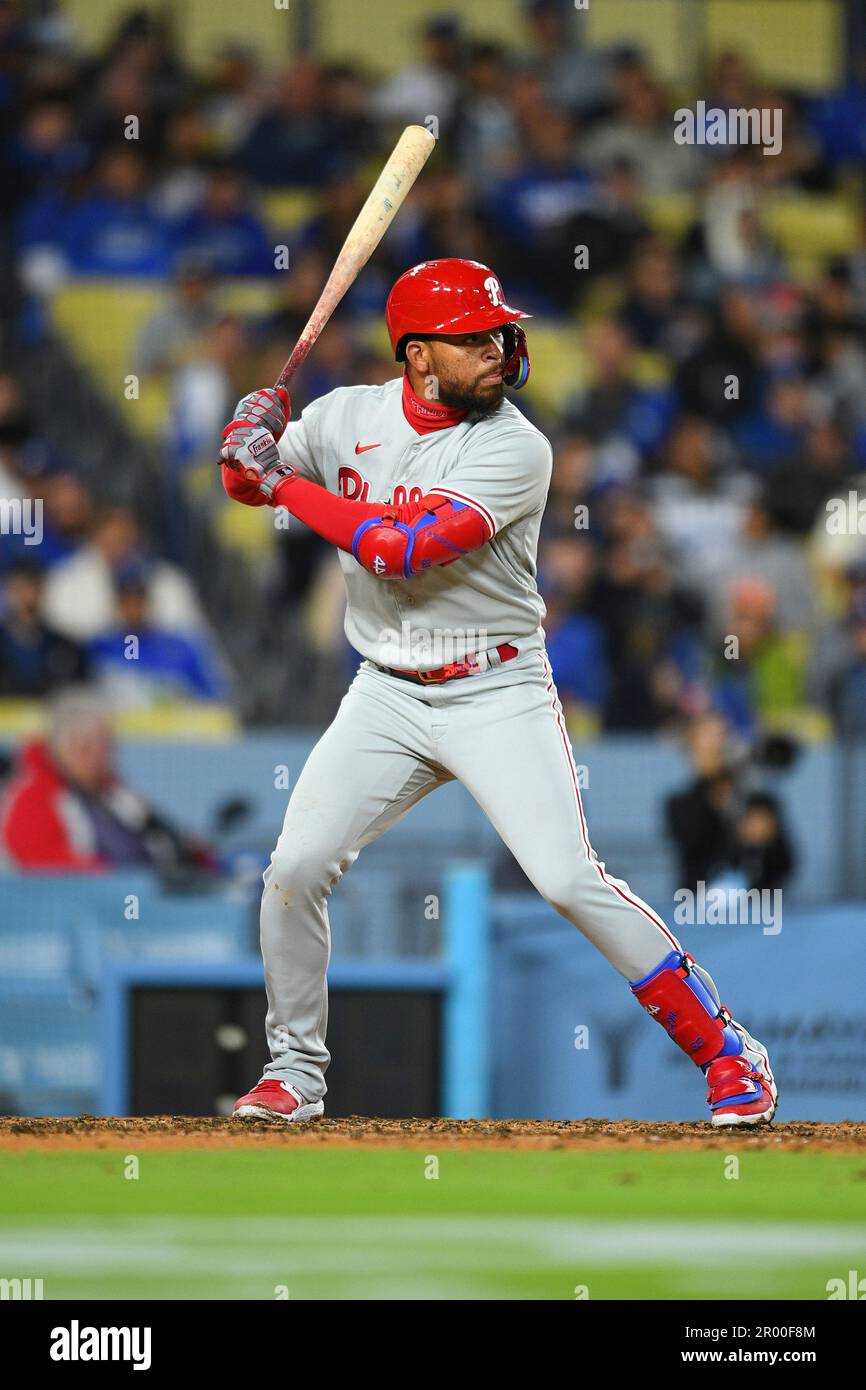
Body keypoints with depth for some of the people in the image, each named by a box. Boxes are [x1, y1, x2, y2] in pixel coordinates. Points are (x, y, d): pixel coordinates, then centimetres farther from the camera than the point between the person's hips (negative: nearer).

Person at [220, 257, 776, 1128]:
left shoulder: (516, 450, -17)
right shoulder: (348, 417, -1)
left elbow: (403, 549, -27)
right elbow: (246, 484, 14)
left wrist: (284, 480, -21)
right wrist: (253, 443, -10)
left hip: (497, 696, -5)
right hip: (387, 696, 5)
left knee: (570, 879, -15)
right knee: (296, 867, -5)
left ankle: (726, 1053, -6)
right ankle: (295, 1071, 14)